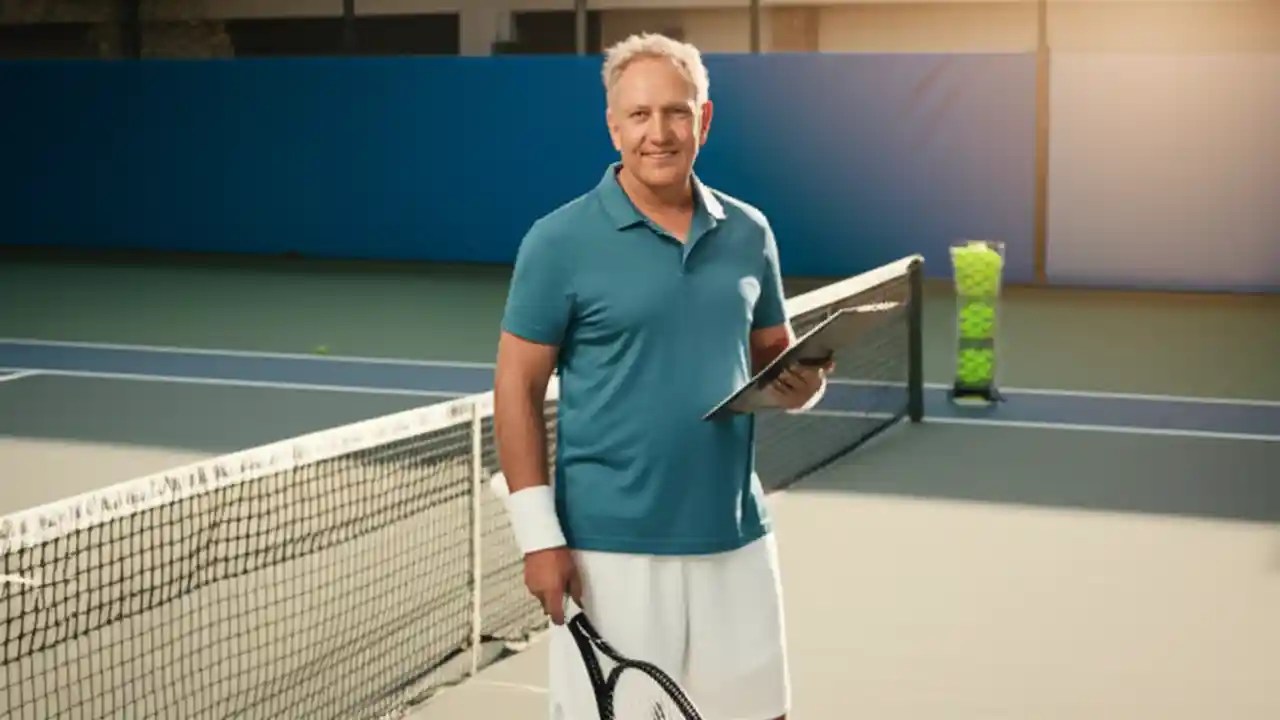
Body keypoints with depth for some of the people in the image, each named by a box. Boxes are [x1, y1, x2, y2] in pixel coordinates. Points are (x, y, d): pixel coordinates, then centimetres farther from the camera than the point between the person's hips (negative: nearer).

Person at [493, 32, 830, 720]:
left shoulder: (748, 233, 7)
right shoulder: (559, 242, -6)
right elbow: (517, 389, -5)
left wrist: (803, 384, -7)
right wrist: (539, 536, -11)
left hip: (736, 544, 4)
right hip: (609, 552, -4)